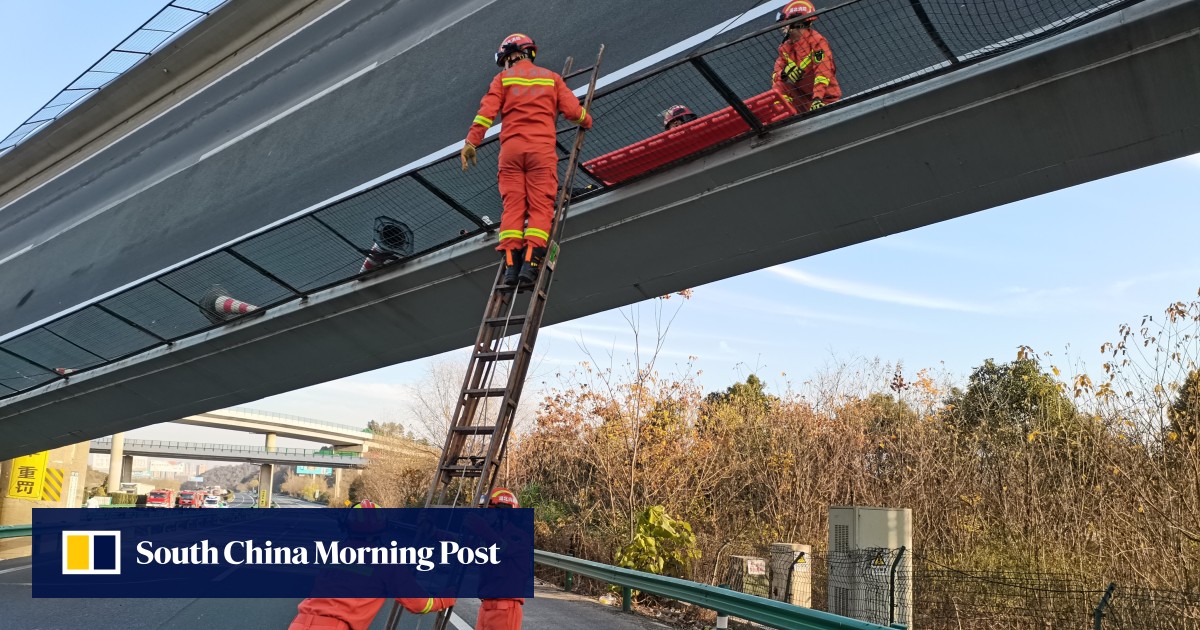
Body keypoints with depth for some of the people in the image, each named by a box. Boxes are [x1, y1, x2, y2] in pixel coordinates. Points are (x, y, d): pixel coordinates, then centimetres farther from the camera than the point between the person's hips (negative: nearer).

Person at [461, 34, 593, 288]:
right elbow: (572, 109, 9)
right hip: (542, 147, 0)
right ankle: (531, 262, -21)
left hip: (511, 147, 0)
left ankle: (511, 262, -15)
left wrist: (471, 142, -2)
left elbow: (487, 111, 1)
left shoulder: (503, 78, 14)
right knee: (540, 205, -5)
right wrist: (586, 122, 30)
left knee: (513, 205, -2)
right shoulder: (551, 77, 17)